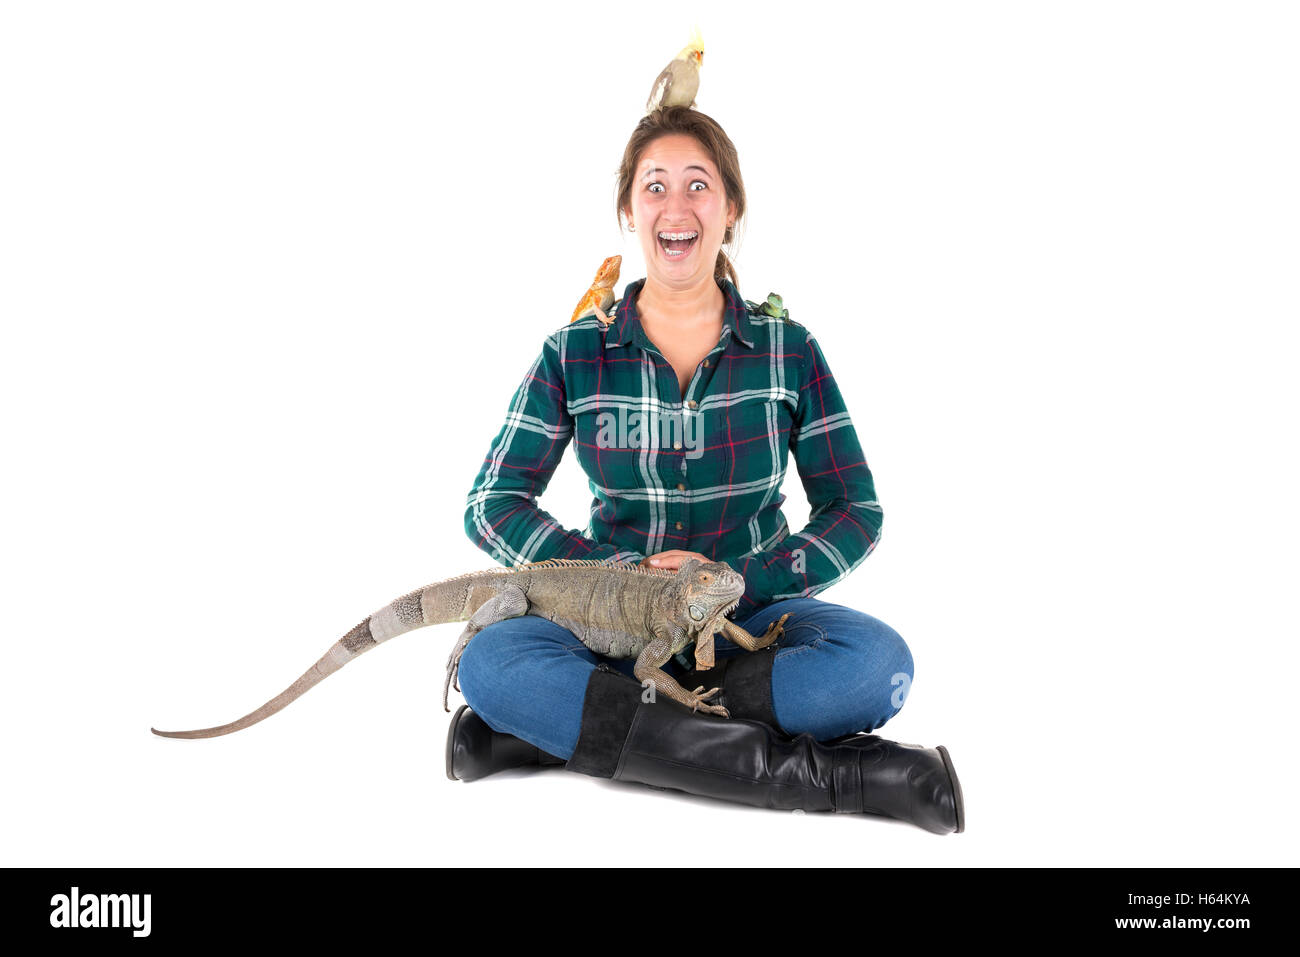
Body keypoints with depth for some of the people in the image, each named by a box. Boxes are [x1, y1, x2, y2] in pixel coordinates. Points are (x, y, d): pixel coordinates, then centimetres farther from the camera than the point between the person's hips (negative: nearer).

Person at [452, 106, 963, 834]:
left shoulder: (790, 351, 1)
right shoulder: (575, 356, 1)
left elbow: (856, 515, 1)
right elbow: (492, 505, -1)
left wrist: (736, 583, -15)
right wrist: (624, 576, -16)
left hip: (752, 616, 1)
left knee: (879, 664, -31)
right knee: (489, 661, -32)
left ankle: (568, 728, -28)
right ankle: (817, 772, -33)